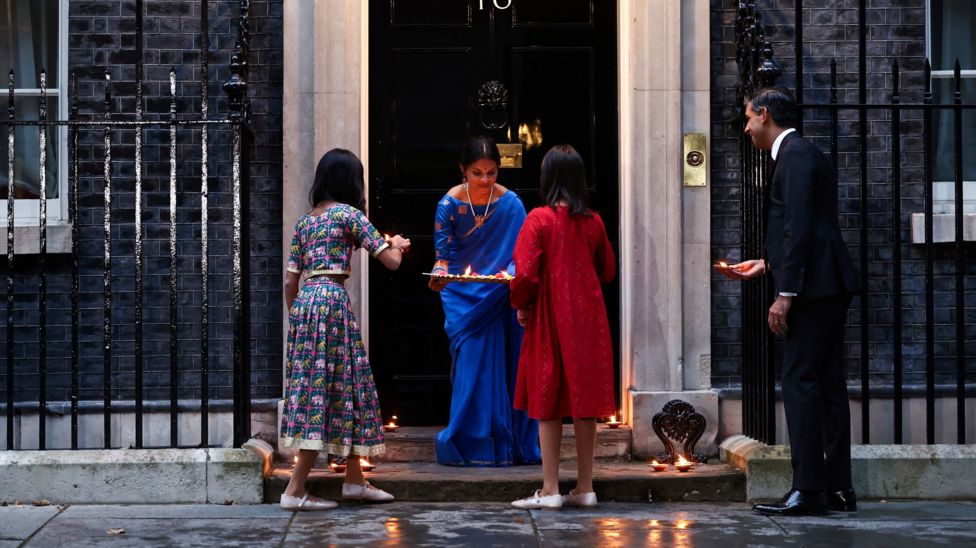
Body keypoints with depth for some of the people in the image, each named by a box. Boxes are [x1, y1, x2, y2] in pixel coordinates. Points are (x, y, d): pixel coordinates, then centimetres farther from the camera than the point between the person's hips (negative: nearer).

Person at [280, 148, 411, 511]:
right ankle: (295, 491, -7)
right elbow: (391, 261, -4)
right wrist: (398, 245, 17)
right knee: (334, 388, -5)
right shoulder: (348, 214, -3)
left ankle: (354, 480, 21)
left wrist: (295, 318, 24)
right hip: (332, 301, -8)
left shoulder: (305, 220, 16)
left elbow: (290, 281, 15)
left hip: (304, 302, 8)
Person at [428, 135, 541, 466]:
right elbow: (443, 254, -4)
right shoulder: (449, 204, -7)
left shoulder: (511, 204, -7)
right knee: (469, 364, -6)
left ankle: (504, 445, 8)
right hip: (461, 299, 0)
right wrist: (439, 275, -24)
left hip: (499, 299, 0)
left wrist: (510, 274, -24)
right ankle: (470, 446, 2)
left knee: (499, 367, -1)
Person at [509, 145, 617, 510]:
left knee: (547, 403, 3)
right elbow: (608, 270, 14)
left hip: (551, 319, -4)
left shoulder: (539, 219, -10)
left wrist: (521, 305, 1)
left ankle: (550, 490, 3)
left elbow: (525, 274, -15)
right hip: (588, 319, 4)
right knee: (585, 399, 8)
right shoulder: (593, 222, 3)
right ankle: (585, 487, 12)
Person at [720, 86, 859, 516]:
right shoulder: (799, 154, 21)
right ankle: (837, 488, 15)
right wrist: (765, 265, 23)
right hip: (826, 288, 11)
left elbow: (799, 228, -19)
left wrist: (785, 294, -20)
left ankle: (808, 490, -9)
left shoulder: (795, 155, -11)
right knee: (826, 385, 11)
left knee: (800, 384, -10)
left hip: (814, 287, -11)